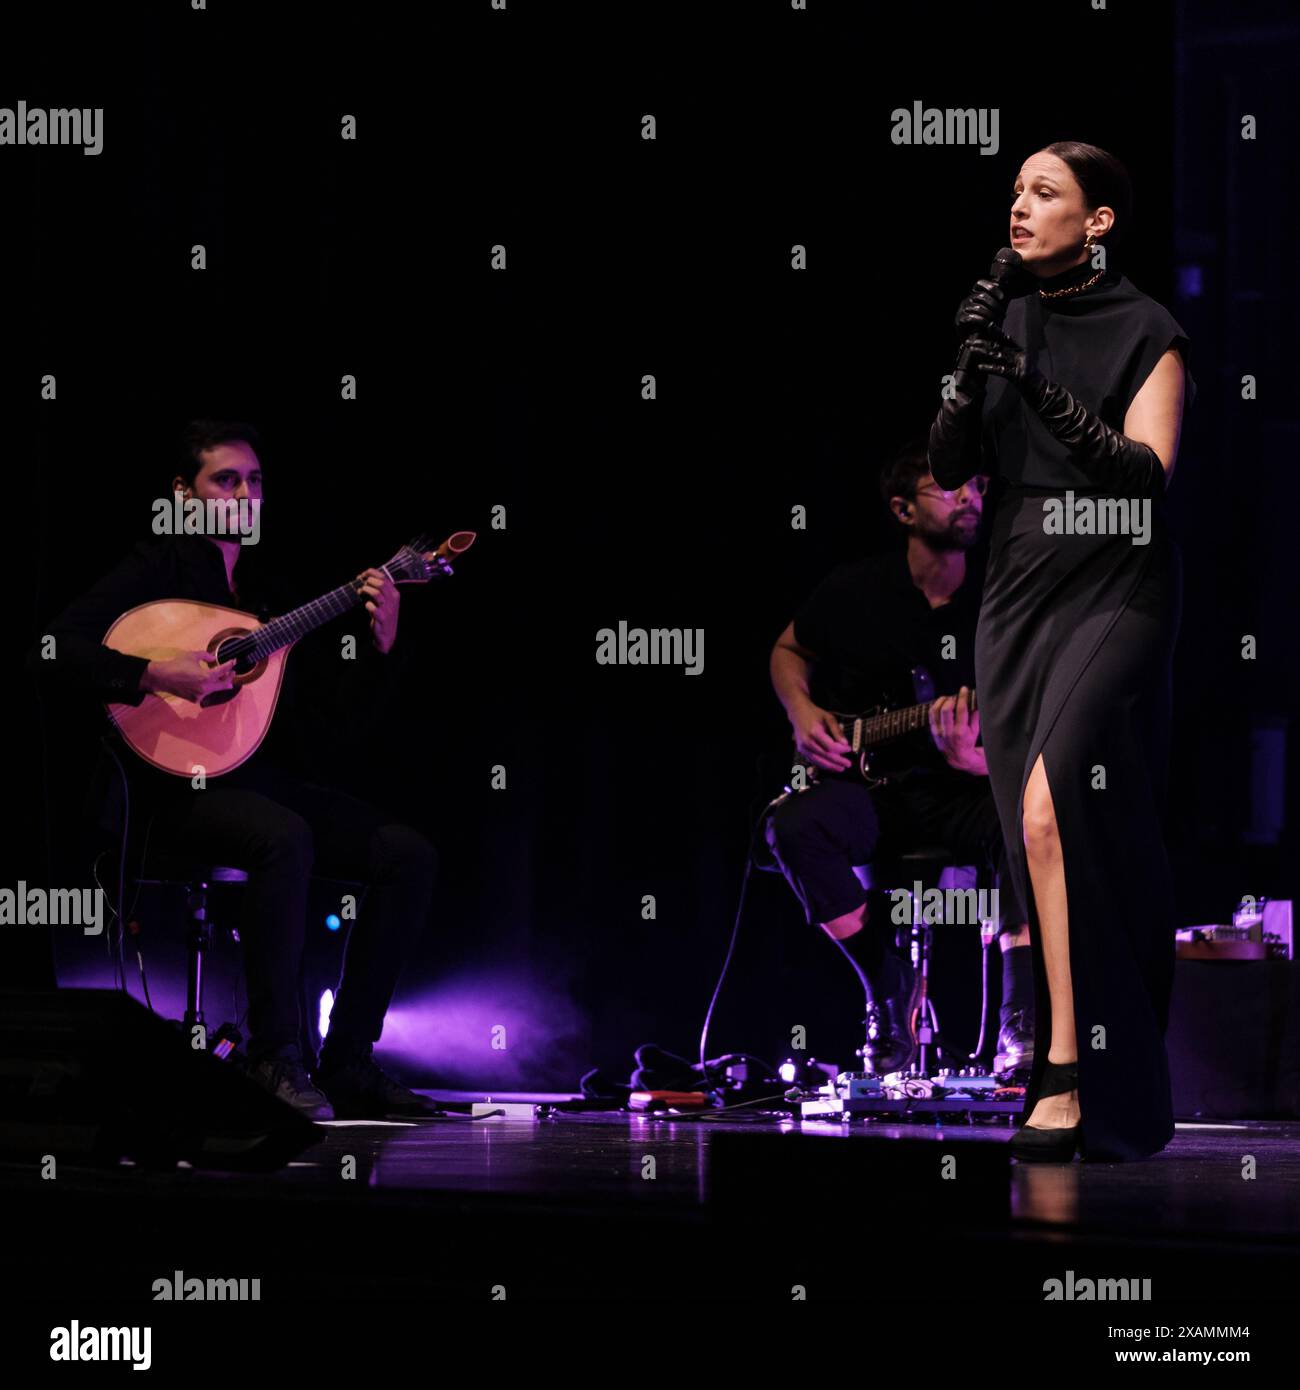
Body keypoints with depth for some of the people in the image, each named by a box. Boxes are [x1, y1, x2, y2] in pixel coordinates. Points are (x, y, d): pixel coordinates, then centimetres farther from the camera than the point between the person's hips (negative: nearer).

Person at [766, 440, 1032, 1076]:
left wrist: (968, 758, -28)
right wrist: (803, 713, -1)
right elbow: (788, 650, 20)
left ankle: (1020, 1027, -36)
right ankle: (888, 993, -15)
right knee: (794, 826, -33)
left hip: (961, 789, -1)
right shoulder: (857, 589, -1)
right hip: (868, 786, 1)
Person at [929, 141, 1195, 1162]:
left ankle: (1069, 1072, -24)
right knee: (1044, 844, 2)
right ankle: (1125, 1102, 8)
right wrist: (975, 367, -10)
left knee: (1052, 810, -25)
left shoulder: (1148, 334, -3)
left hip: (1114, 591, -6)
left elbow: (1147, 471, -15)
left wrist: (1045, 392, -25)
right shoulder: (1007, 320, 12)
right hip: (1018, 591, 6)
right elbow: (949, 468, 6)